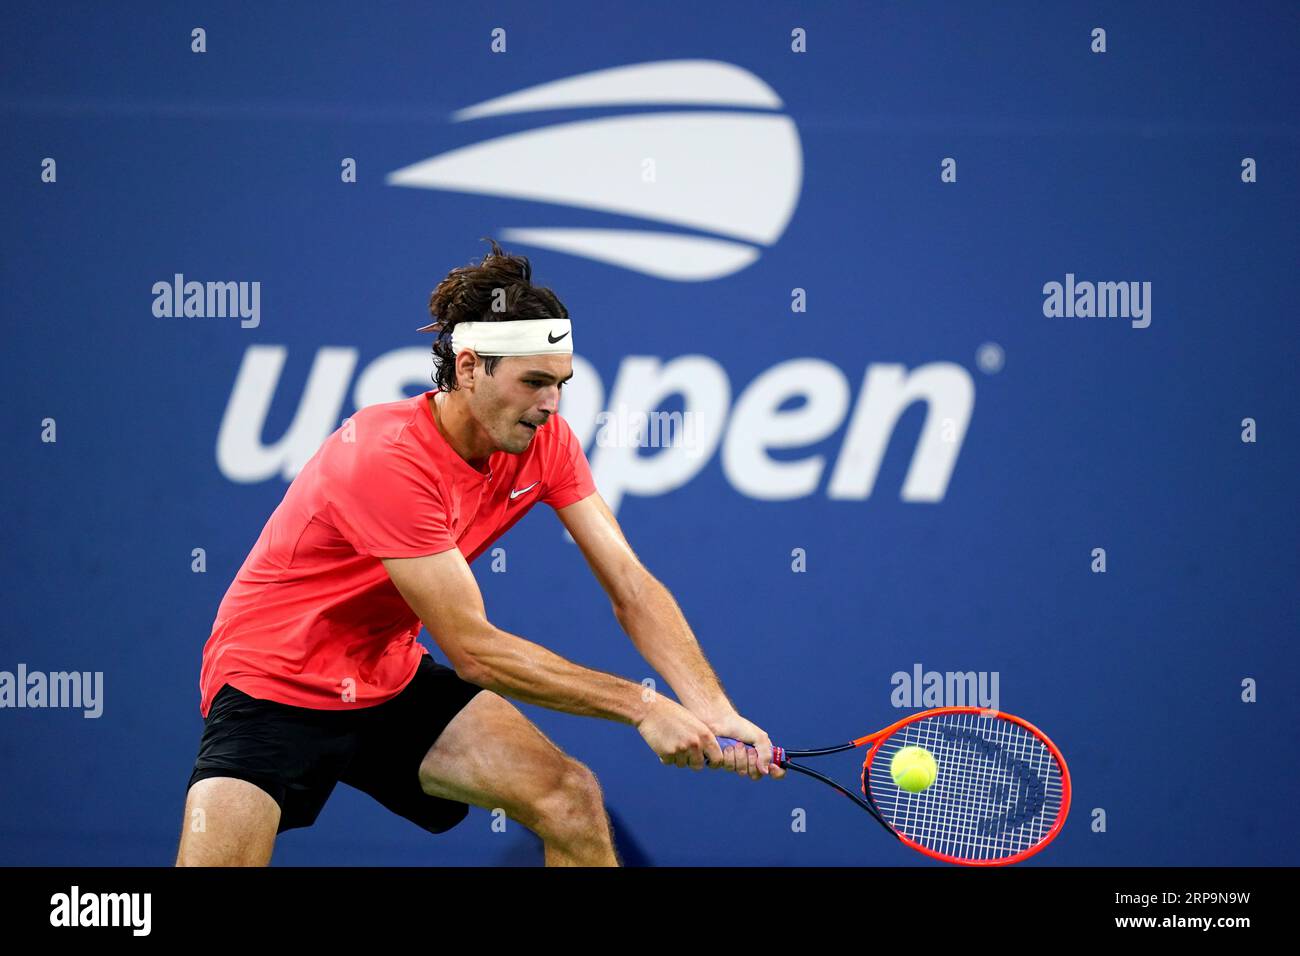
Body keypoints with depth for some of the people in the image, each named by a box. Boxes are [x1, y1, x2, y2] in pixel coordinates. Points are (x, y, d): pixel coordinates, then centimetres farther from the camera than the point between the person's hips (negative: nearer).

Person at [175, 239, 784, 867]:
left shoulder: (544, 441, -8)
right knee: (213, 861, -27)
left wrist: (712, 710, -24)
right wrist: (641, 706, -27)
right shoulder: (389, 460, -30)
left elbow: (629, 587, -8)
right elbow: (474, 649, -29)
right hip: (272, 690, -7)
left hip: (394, 679, 7)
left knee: (572, 800, -10)